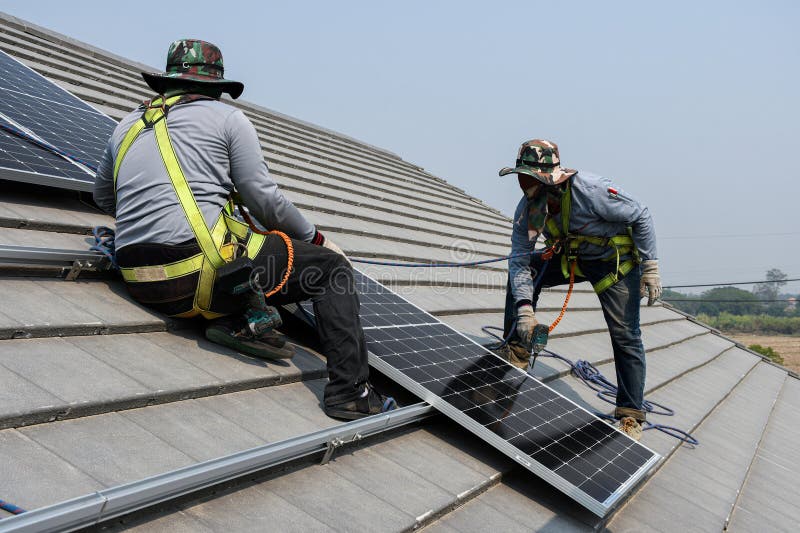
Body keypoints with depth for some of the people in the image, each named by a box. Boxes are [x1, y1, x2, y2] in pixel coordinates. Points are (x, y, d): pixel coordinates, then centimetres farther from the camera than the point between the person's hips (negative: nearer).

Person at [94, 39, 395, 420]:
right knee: (331, 267, 8)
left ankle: (237, 320, 4)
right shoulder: (227, 118, 3)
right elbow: (264, 199, -1)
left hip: (141, 285, 6)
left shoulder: (127, 126, 18)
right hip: (201, 274, -6)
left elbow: (103, 198, 30)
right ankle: (349, 393, -3)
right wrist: (317, 239, 13)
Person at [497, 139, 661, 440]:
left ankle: (631, 415, 0)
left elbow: (641, 217, -21)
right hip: (572, 258, 6)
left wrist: (650, 268, -20)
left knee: (625, 336, -10)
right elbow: (520, 259, -12)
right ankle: (517, 354, 4)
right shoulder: (527, 209, -14)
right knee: (520, 273, -5)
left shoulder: (589, 190, -32)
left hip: (616, 261, -6)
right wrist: (524, 306, -24)